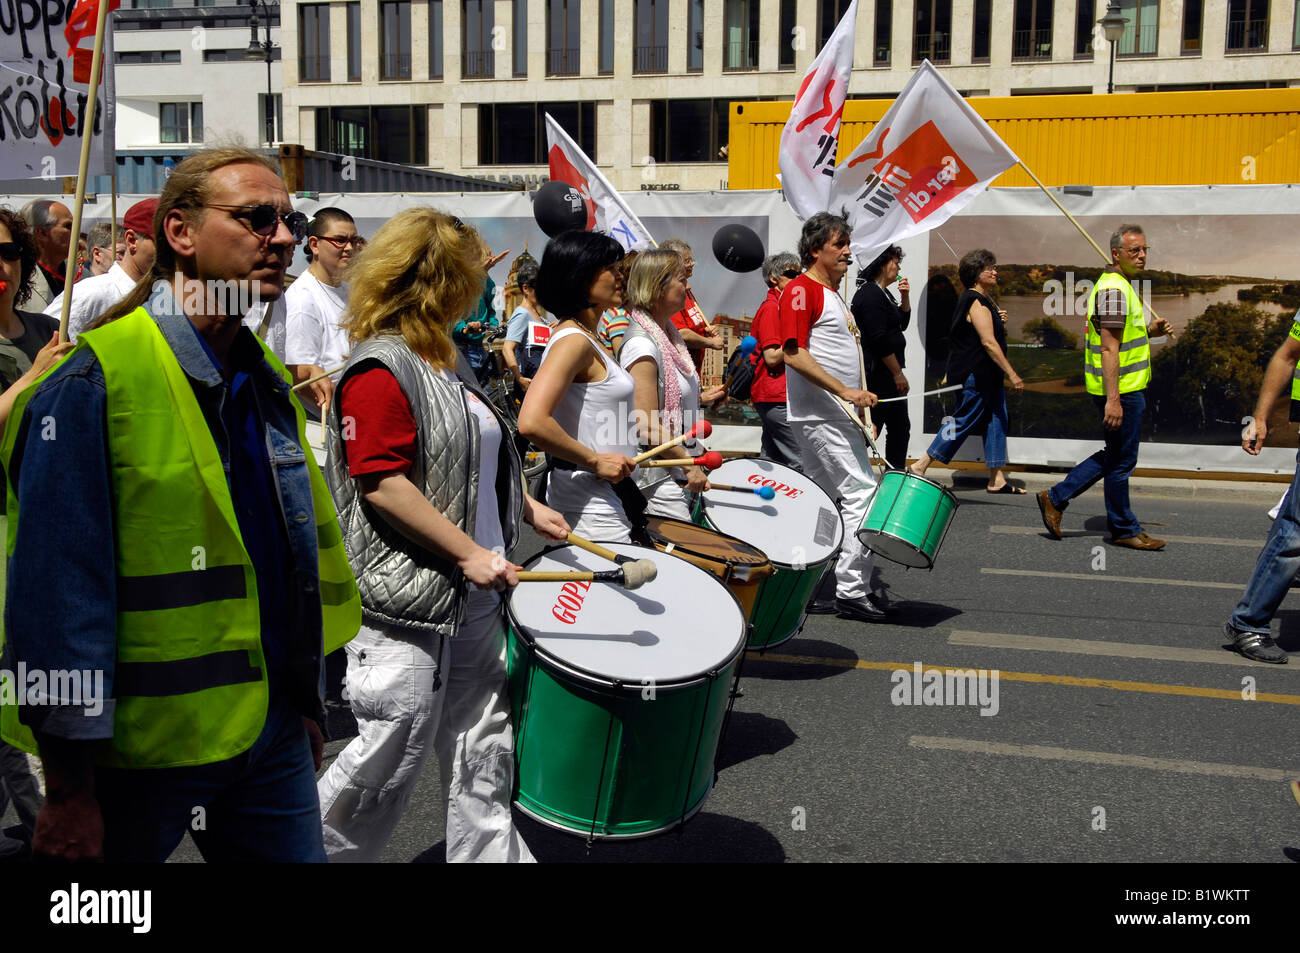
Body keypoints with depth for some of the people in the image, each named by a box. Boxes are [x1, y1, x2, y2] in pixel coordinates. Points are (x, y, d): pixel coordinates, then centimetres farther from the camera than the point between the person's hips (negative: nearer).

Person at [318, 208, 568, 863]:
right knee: (393, 754, 2)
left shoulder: (446, 362, 14)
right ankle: (316, 852, 24)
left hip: (472, 592, 9)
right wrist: (469, 552, -21)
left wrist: (528, 509, 17)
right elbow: (381, 485, -23)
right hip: (405, 599, -9)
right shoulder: (379, 368, -16)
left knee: (483, 747, 14)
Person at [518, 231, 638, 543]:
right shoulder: (573, 341, -18)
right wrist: (595, 461, -22)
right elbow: (531, 422, -30)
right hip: (591, 510, -10)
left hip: (606, 496, 10)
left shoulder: (588, 338, 14)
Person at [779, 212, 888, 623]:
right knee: (861, 494, -11)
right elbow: (794, 354, -20)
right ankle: (851, 591, -7)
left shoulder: (832, 292, 20)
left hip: (839, 416, 10)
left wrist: (861, 411, 20)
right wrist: (845, 391, -24)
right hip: (820, 416, -10)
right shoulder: (801, 289, -10)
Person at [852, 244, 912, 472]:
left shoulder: (883, 293, 17)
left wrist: (905, 296, 9)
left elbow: (902, 324, 25)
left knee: (900, 428, 15)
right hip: (877, 374, -11)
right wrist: (898, 374, -18)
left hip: (888, 375, 11)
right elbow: (879, 339, -21)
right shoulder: (870, 294, -16)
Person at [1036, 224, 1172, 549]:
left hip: (1123, 388, 10)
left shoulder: (1118, 285, 16)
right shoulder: (1115, 289, -17)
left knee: (1113, 455, 17)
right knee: (1121, 460, 2)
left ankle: (1056, 498, 18)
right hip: (1120, 390, -10)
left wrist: (1149, 330, 11)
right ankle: (1124, 530, 14)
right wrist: (1113, 399, -27)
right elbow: (1109, 348, -23)